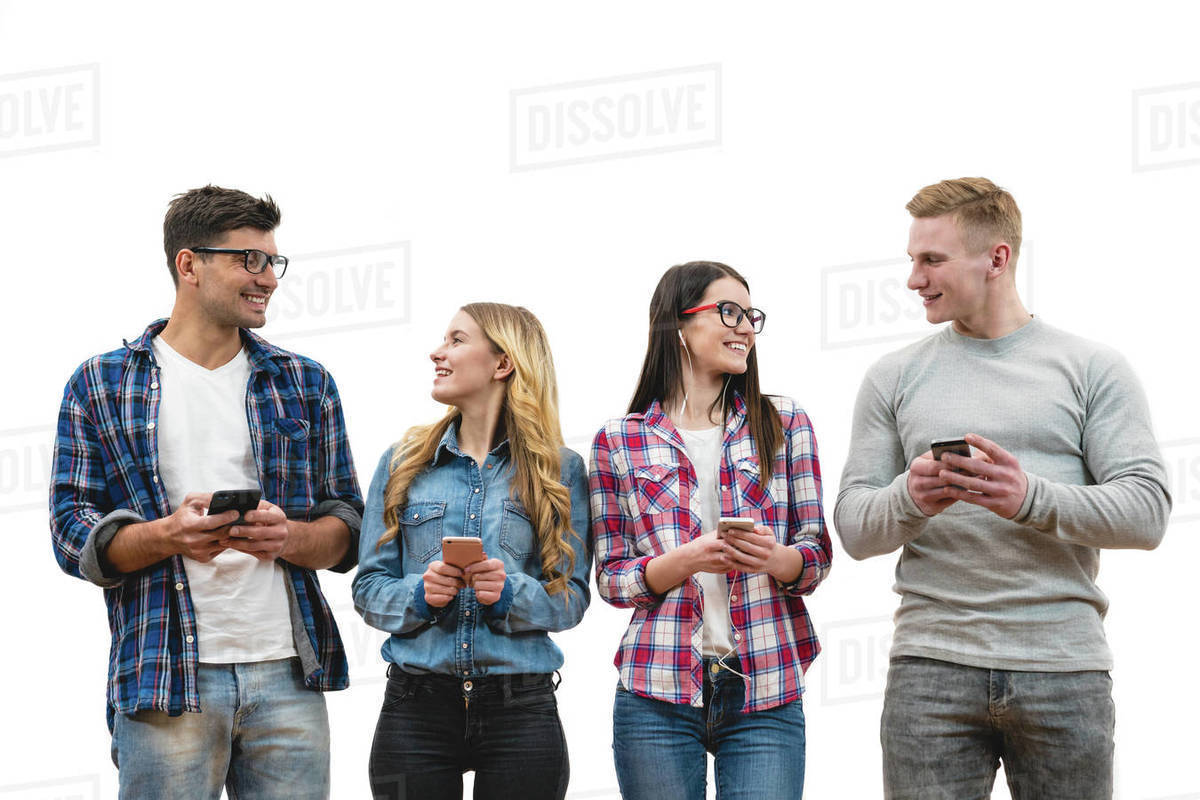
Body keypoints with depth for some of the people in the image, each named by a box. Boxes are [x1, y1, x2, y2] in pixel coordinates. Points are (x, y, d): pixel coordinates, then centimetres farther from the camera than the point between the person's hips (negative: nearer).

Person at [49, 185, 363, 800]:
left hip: (287, 677, 3)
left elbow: (346, 525, 13)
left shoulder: (305, 384, 14)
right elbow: (72, 534, 1)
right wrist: (168, 536, -17)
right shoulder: (101, 385, 7)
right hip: (165, 675, -2)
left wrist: (290, 538, -10)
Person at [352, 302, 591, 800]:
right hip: (417, 707, 1)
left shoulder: (558, 470, 5)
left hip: (521, 708, -1)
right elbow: (368, 588, 7)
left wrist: (511, 592, -18)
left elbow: (571, 596, 1)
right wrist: (419, 594, -13)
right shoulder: (403, 464, 10)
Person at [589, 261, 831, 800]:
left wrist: (777, 559, -13)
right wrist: (683, 562, -15)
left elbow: (817, 554, 10)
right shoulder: (617, 443, 6)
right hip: (658, 693, -1)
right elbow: (611, 578, 5)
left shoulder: (784, 425, 10)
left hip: (765, 695, 1)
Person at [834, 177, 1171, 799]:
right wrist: (910, 498, -14)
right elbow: (853, 526, 9)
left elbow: (1146, 511, -2)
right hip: (932, 665, 1)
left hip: (1064, 667, -1)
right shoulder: (895, 378, 13)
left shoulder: (1093, 369, 7)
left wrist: (1032, 500, -18)